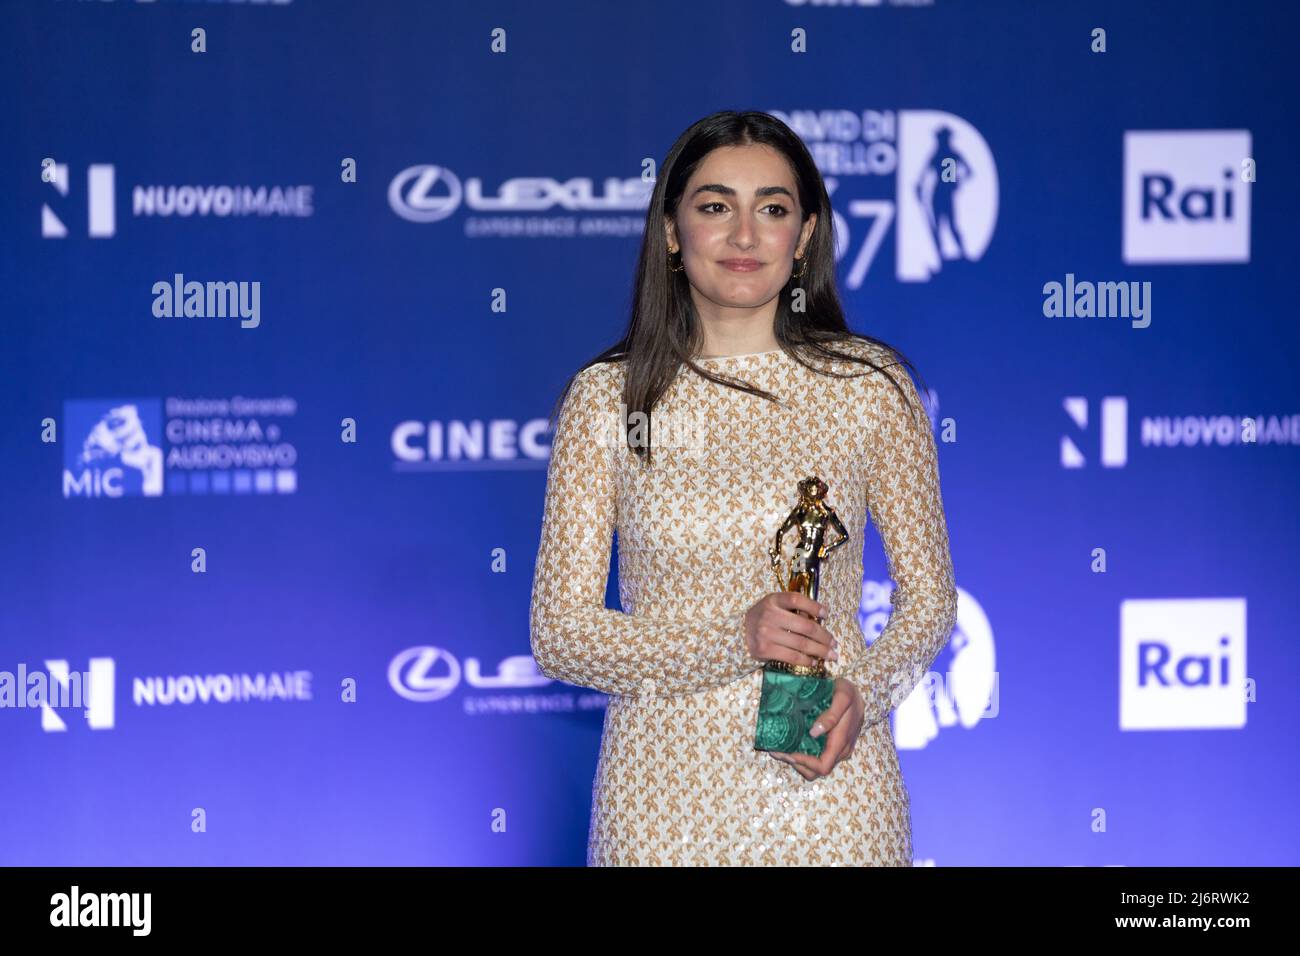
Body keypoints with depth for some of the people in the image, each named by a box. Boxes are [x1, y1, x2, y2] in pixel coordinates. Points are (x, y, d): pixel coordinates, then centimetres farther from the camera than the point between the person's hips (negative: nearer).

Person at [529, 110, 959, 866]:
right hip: (666, 790, 0)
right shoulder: (607, 398, -2)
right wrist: (734, 641, -17)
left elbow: (929, 597, 7)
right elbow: (560, 634, -3)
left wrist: (863, 692, -13)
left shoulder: (871, 387, -1)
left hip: (826, 783, 0)